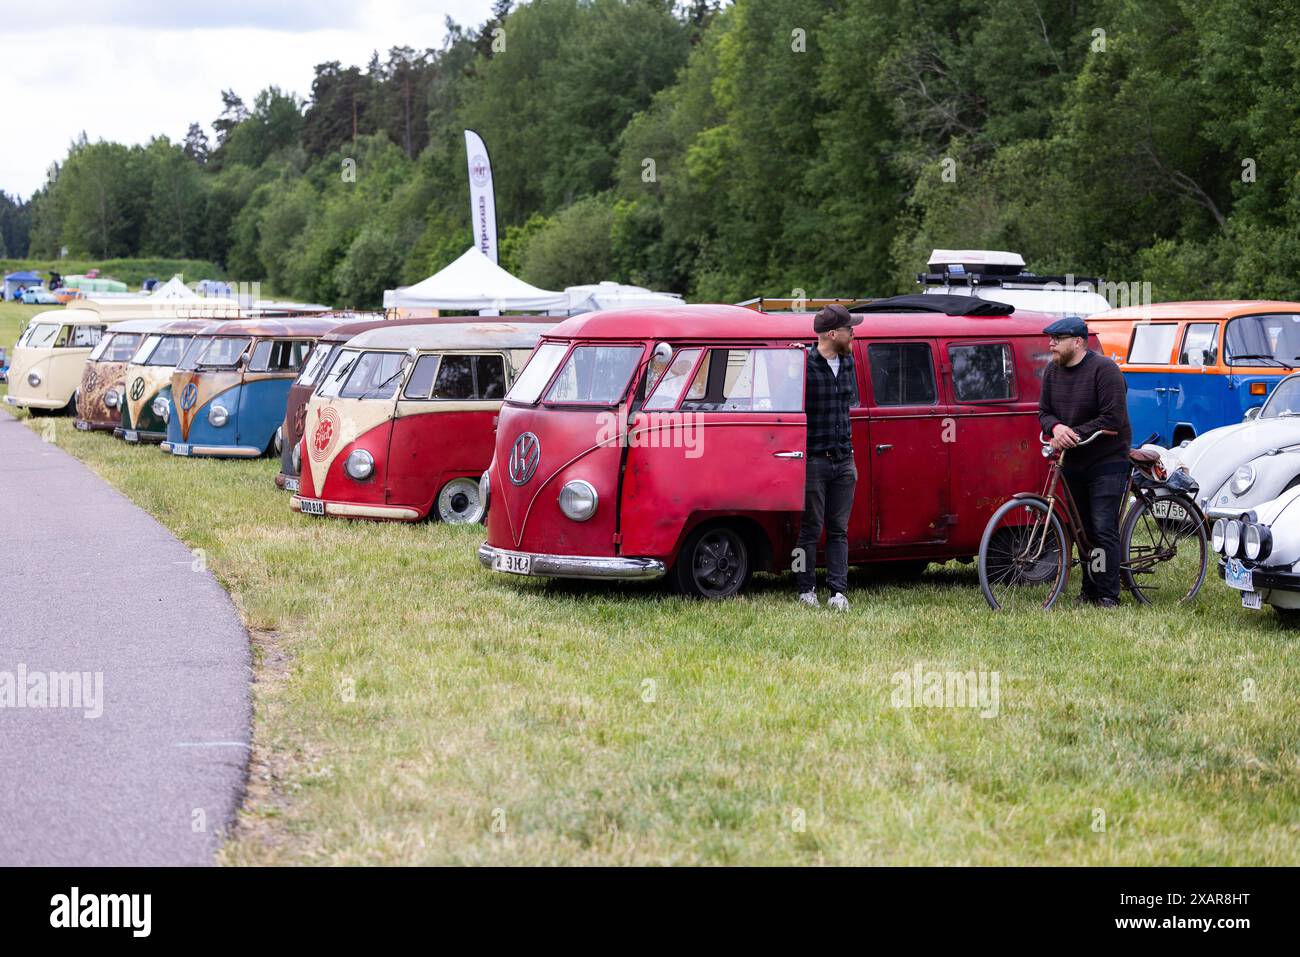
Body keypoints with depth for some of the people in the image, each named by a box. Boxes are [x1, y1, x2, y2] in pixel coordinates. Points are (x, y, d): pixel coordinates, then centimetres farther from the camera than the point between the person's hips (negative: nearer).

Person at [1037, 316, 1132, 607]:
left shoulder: (1104, 370, -14)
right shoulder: (1053, 371, 7)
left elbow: (1113, 420, -19)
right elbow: (1044, 412, 10)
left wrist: (1074, 434, -21)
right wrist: (1056, 427, -14)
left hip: (1106, 461, -7)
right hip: (1073, 463, 7)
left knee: (1104, 529, -11)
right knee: (1083, 529, 11)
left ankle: (1108, 596, -8)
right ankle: (1090, 590, 19)